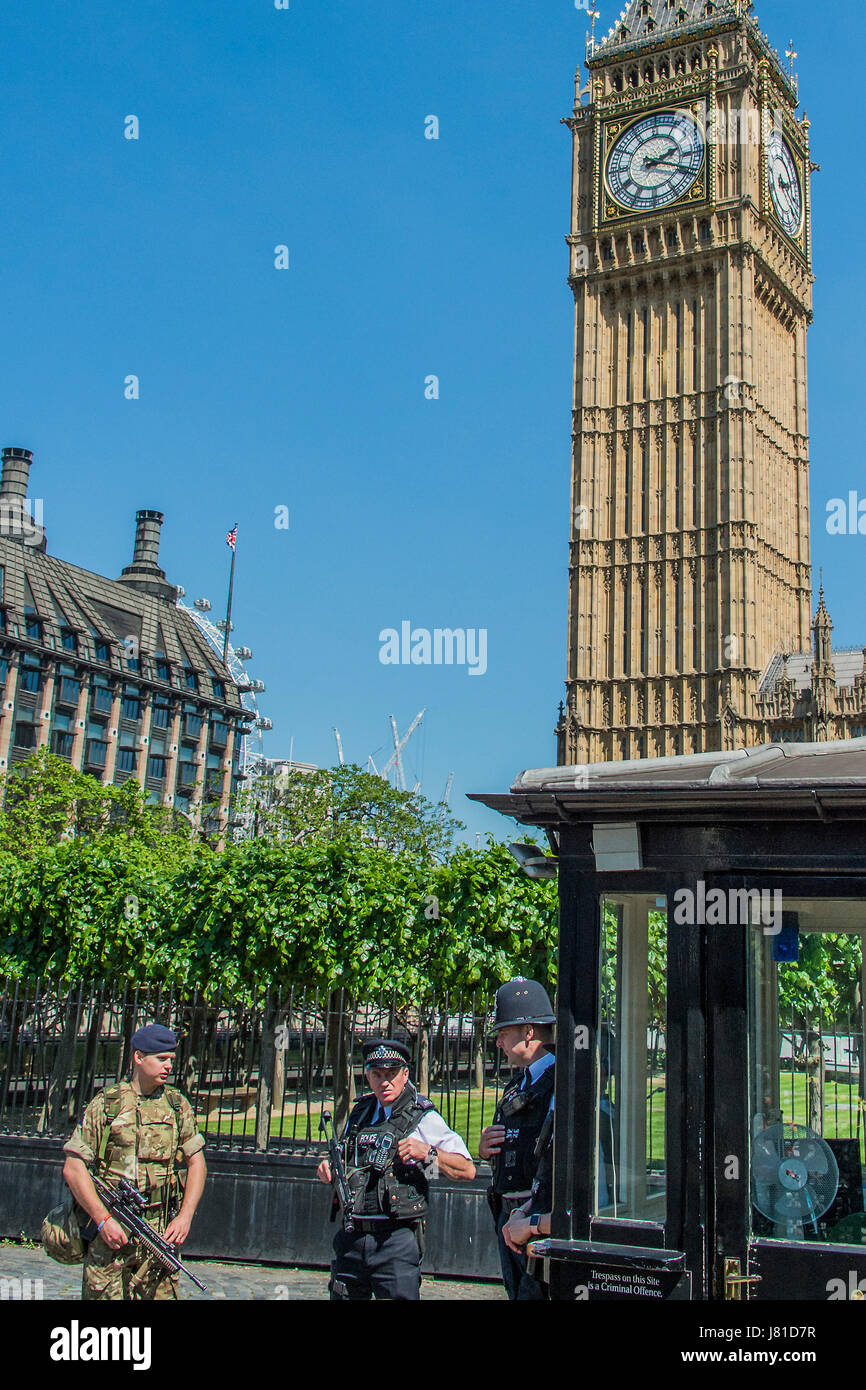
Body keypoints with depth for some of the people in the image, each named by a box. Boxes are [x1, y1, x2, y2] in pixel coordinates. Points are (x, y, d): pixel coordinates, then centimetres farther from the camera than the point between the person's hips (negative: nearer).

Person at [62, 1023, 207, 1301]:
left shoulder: (177, 1105, 8)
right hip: (109, 1228, -2)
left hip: (160, 1234, 2)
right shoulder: (105, 1103, -2)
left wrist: (185, 1216, -3)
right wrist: (104, 1220, -12)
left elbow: (196, 1163, 11)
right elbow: (73, 1168, -5)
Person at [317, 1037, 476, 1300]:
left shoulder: (423, 1118, -4)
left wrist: (428, 1152, -17)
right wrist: (328, 1169, 7)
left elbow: (467, 1169, -5)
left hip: (396, 1241, -5)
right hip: (351, 1238, 5)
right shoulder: (360, 1112, 12)